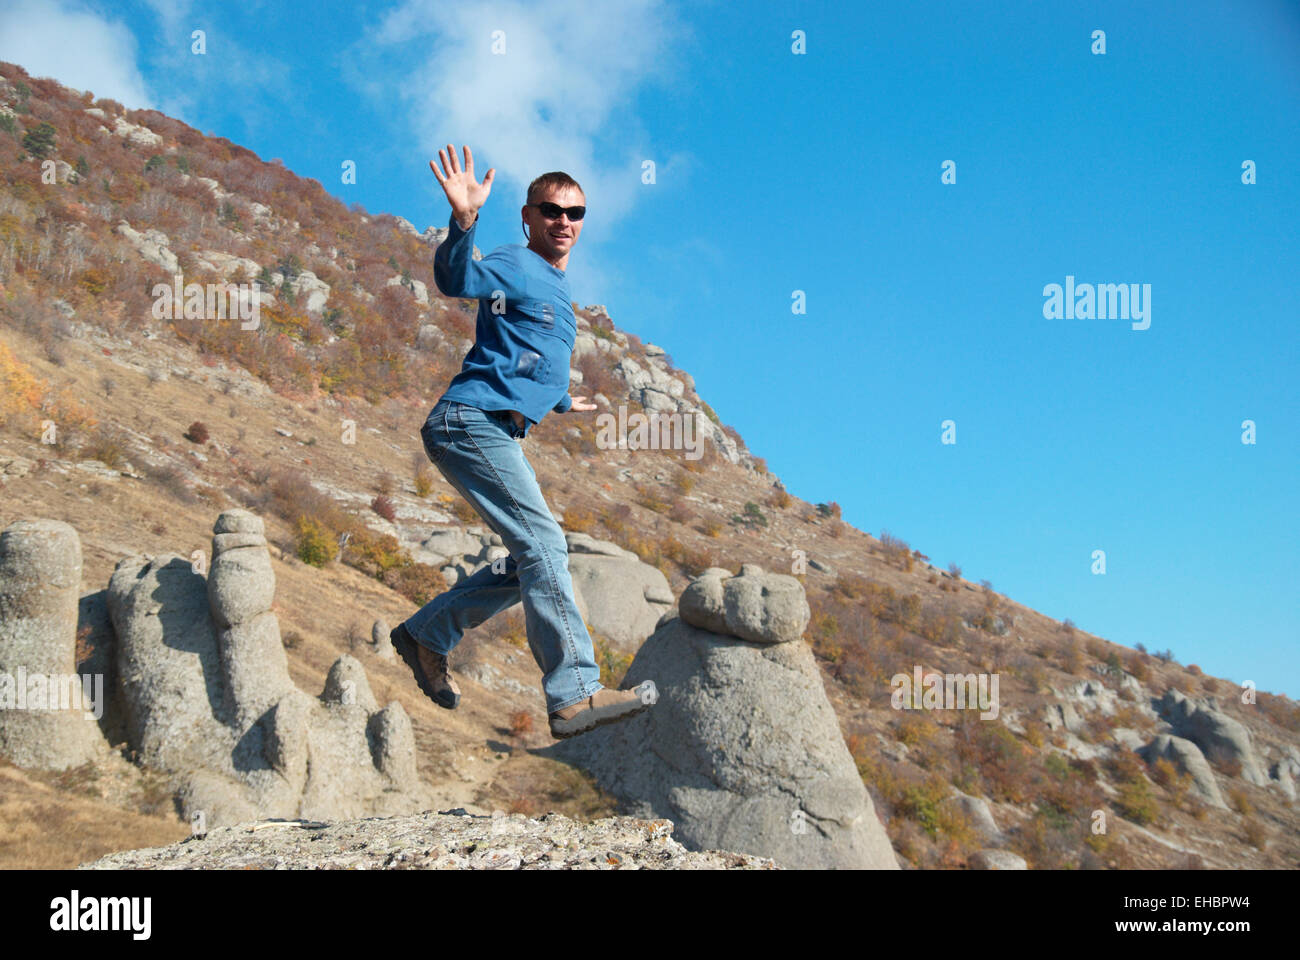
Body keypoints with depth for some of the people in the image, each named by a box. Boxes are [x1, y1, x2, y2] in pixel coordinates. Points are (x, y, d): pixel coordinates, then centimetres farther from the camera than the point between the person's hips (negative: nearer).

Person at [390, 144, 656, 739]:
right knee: (543, 543, -20)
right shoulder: (515, 267, -4)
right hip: (472, 422, -10)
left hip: (502, 436, 10)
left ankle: (427, 635, 18)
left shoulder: (556, 288, 25)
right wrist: (463, 221, -44)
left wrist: (563, 402, 54)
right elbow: (456, 281, -27)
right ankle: (575, 696, -26)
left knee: (535, 559, 10)